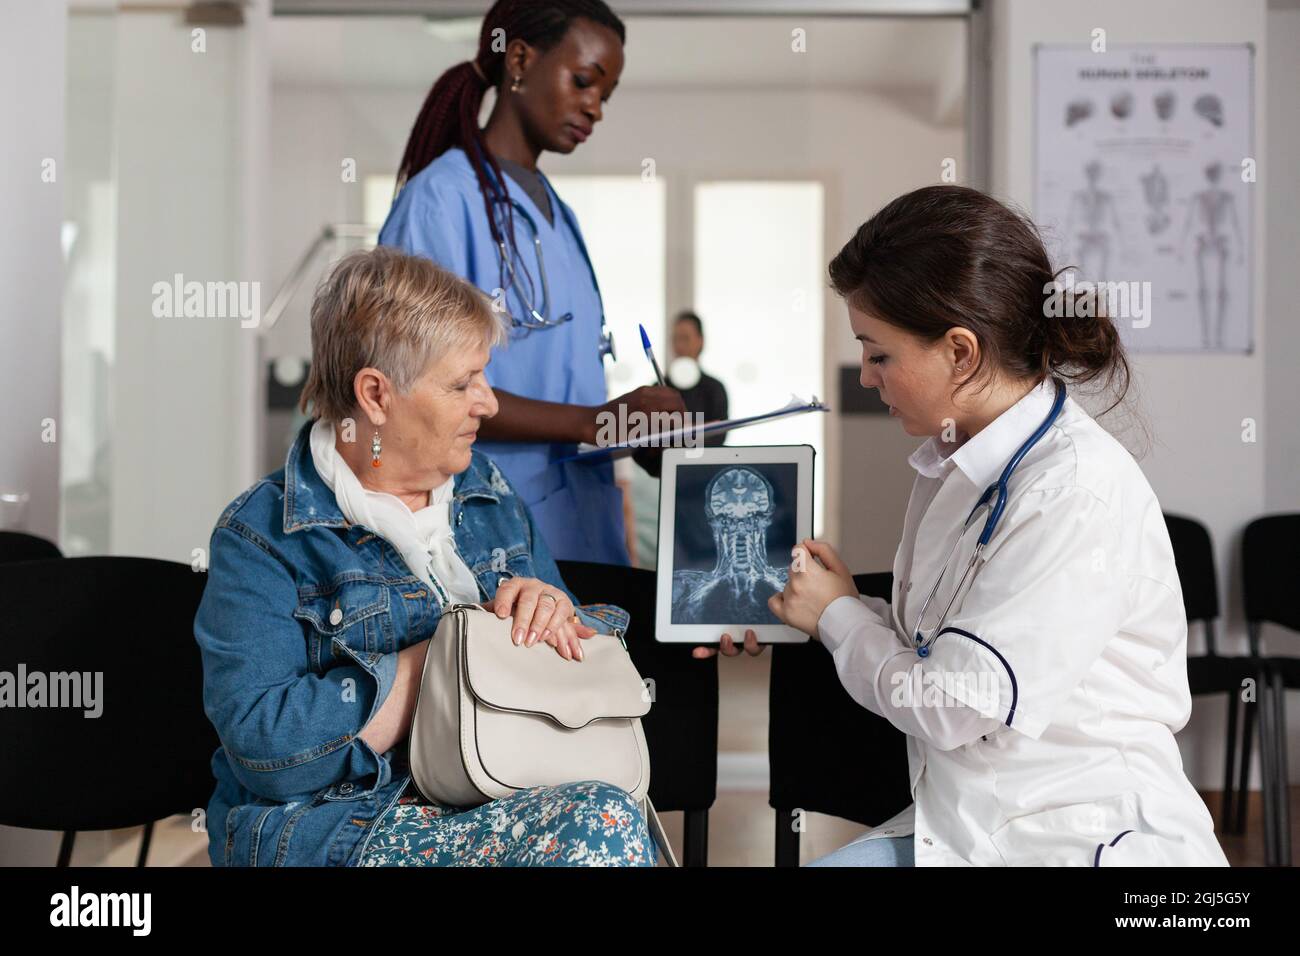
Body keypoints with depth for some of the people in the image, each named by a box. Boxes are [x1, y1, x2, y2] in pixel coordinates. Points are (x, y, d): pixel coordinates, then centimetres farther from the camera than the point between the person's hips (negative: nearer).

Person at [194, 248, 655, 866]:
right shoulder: (260, 537, -5)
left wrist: (551, 609, -8)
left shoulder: (487, 491, 13)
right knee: (601, 822, -30)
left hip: (510, 802, 6)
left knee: (609, 816, -28)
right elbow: (266, 749, -17)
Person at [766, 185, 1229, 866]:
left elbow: (950, 706, -18)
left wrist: (839, 615, -4)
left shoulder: (1080, 496, -21)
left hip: (1085, 840, -8)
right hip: (960, 824, 8)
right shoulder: (956, 462, 7)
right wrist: (802, 614, 3)